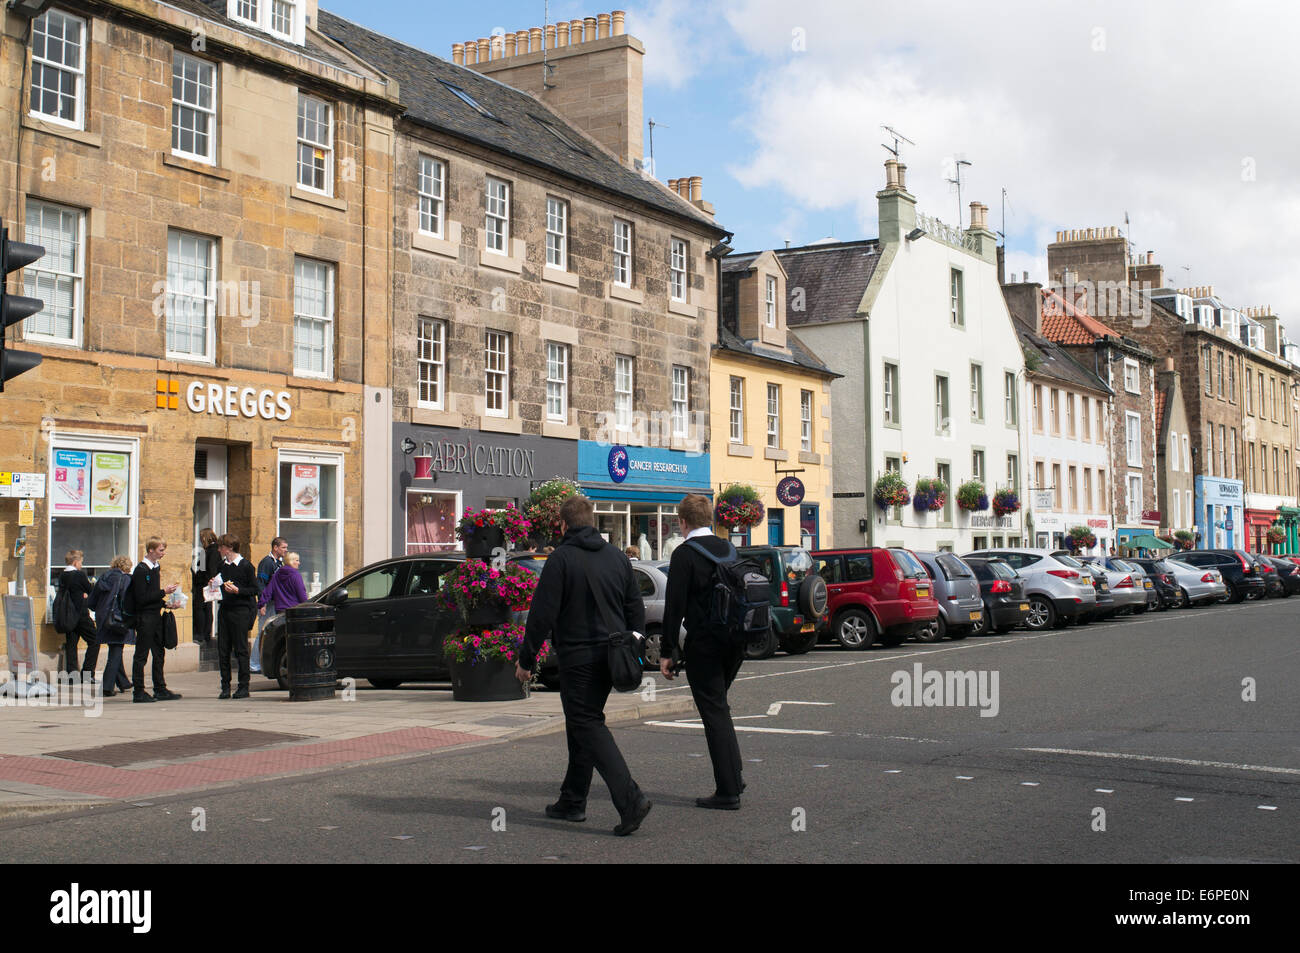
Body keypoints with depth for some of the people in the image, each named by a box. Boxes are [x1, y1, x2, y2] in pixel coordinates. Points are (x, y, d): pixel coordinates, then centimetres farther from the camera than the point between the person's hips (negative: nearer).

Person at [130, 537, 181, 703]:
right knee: (141, 655, -2)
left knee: (159, 653, 12)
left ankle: (160, 689, 18)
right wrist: (163, 592, -18)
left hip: (156, 615, 9)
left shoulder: (156, 567, 12)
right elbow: (141, 598, -20)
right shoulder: (141, 570, -14)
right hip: (144, 616, -9)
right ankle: (139, 692, 3)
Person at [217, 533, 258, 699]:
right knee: (222, 650, 4)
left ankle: (244, 687, 3)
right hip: (224, 610, 6)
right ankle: (225, 687, 11)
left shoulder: (246, 565, -4)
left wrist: (238, 590, -18)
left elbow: (254, 590, -6)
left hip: (241, 612, -6)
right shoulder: (223, 566, 15)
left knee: (241, 649, -3)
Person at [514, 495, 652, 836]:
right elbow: (636, 611, 13)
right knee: (582, 725, 18)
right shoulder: (618, 556, 10)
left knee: (588, 726, -6)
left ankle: (630, 798, -20)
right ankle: (572, 802, 26)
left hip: (577, 658, -7)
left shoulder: (561, 559, -10)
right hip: (610, 656, 7)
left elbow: (542, 615, -13)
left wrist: (526, 659, -4)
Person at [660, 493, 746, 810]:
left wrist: (667, 652, -9)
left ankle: (728, 792, -2)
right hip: (735, 641, 7)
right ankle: (733, 777, 21)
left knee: (714, 712, -3)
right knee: (719, 706, 21)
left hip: (704, 644, -7)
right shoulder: (729, 549, 11)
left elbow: (675, 605, -13)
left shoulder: (684, 554, -11)